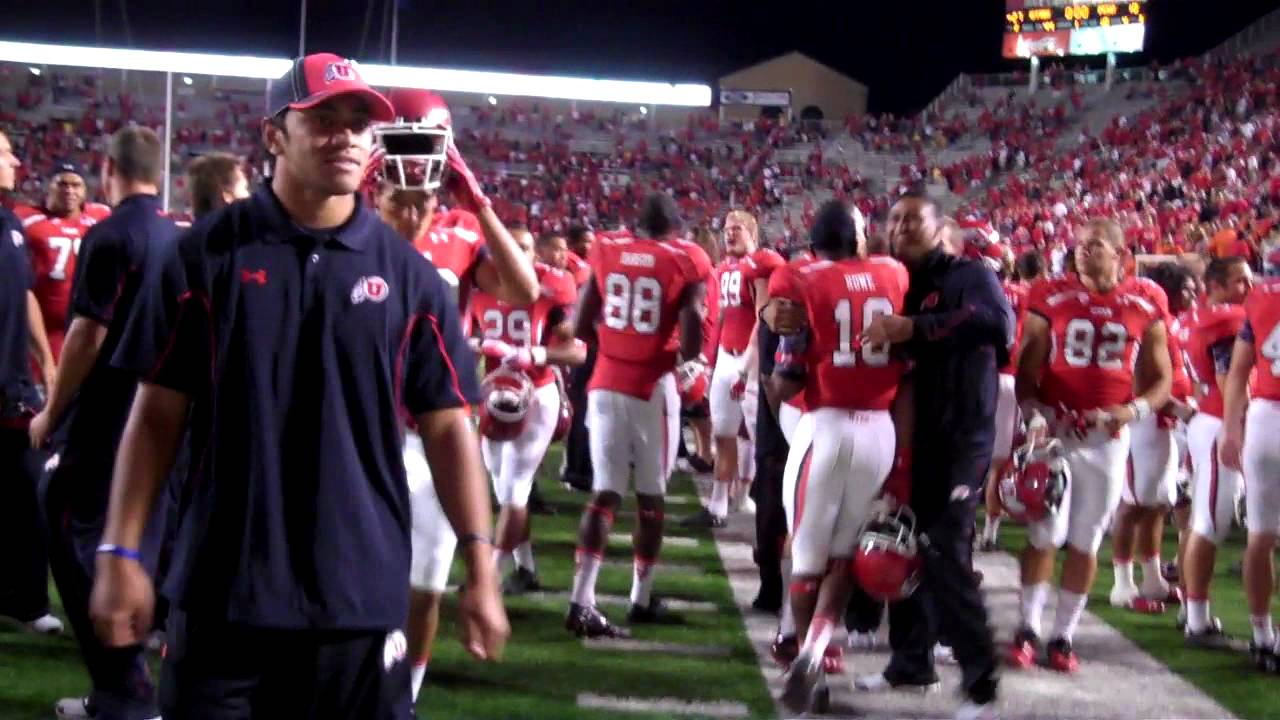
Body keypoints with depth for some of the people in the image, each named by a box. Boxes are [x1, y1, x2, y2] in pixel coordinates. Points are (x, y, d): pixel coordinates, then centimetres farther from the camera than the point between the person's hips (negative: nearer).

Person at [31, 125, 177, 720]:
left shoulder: (110, 237, -14)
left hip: (106, 423, -7)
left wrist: (52, 412, -6)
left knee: (82, 548, 0)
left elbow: (88, 335, -16)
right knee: (140, 546, 14)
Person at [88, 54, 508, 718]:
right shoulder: (206, 253, 0)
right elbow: (159, 412, 2)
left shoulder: (408, 272, 3)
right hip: (222, 590, -1)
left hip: (363, 593, 1)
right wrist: (120, 551, -3)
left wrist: (480, 569, 1)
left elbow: (447, 425, 5)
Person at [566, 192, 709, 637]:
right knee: (651, 496, 12)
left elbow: (582, 326, 6)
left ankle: (581, 603, -10)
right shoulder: (686, 263, -5)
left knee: (605, 492, 3)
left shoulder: (605, 252, 5)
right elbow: (692, 338, -12)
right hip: (652, 387, -3)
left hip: (606, 383, 3)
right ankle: (641, 599, 21)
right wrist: (681, 359, 10)